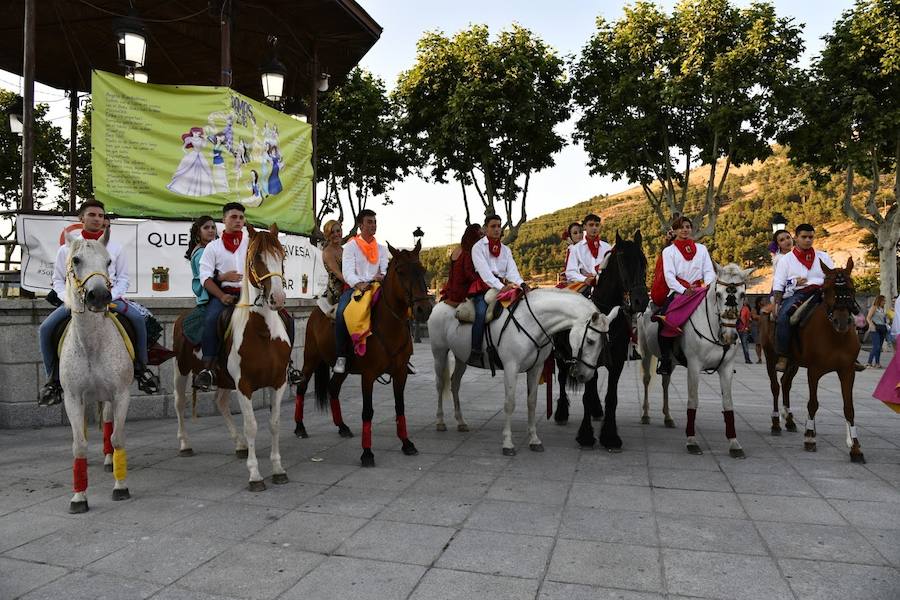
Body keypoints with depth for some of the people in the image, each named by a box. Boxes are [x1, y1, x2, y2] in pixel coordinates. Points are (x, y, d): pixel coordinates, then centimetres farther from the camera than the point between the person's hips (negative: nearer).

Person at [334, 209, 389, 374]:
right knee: (342, 313, -32)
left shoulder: (382, 249, 16)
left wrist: (382, 277, -21)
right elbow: (347, 272, -10)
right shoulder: (350, 246, 3)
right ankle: (341, 356, -23)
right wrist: (359, 284, -31)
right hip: (353, 288, -3)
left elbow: (386, 270, 5)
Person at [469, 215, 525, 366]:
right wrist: (500, 287, -28)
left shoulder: (506, 250, 17)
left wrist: (520, 284, -21)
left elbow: (512, 270, 1)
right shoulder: (478, 247, 1)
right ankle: (475, 353, -28)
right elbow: (484, 271, -14)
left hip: (502, 286, 5)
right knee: (482, 312, -32)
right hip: (483, 287, -5)